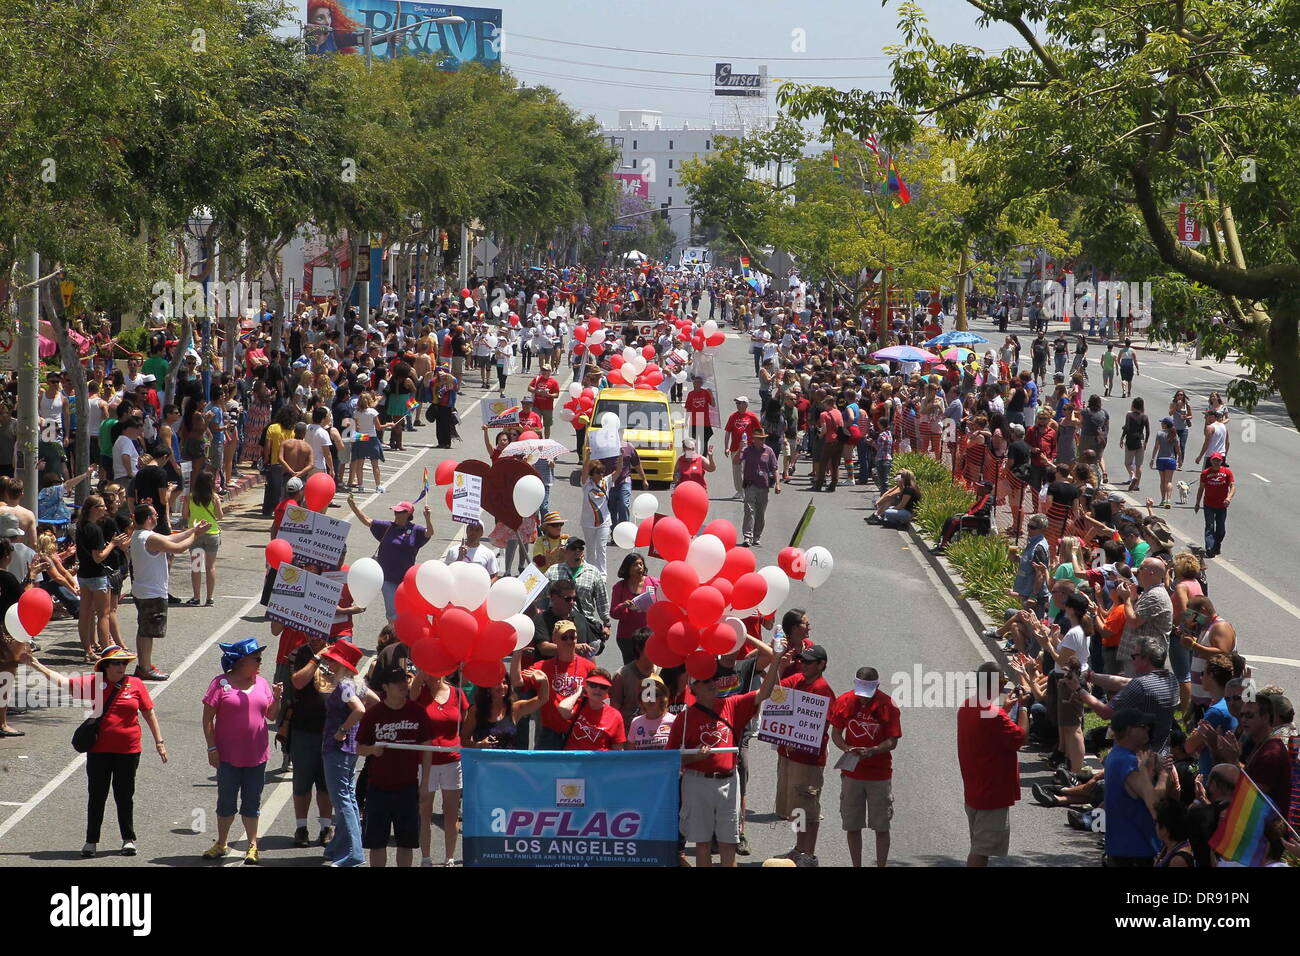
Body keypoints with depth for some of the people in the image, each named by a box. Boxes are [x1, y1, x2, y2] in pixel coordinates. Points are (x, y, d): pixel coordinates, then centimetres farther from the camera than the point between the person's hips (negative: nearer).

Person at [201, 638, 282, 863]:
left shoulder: (261, 684, 8)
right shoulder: (222, 683, -6)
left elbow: (272, 716, 10)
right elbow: (208, 718, -6)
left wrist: (276, 698, -8)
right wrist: (212, 747, -11)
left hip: (256, 755, 3)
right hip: (228, 756, -3)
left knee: (252, 802, 8)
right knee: (226, 801, 7)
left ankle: (252, 845, 15)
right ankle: (221, 844, 20)